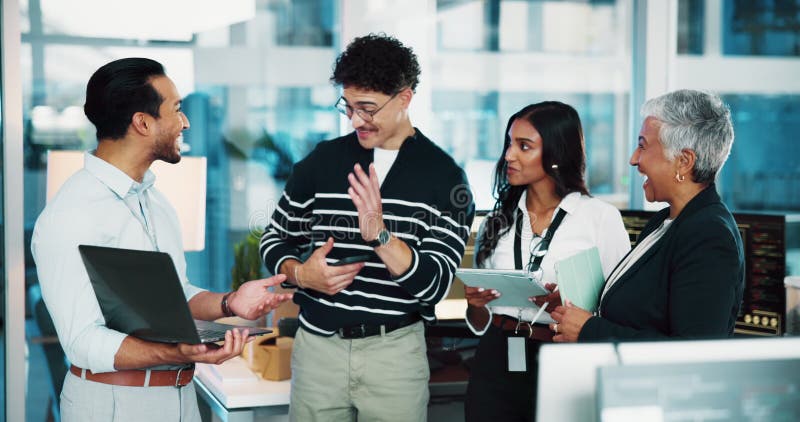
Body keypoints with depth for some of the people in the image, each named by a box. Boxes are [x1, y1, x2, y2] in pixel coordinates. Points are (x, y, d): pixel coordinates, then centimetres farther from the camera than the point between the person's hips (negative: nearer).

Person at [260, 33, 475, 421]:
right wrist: (299, 273, -10)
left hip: (396, 350, -2)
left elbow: (435, 284, -12)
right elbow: (275, 237, 12)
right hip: (318, 343, 2)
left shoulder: (445, 178, -5)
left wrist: (379, 233, -27)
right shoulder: (322, 160, 2)